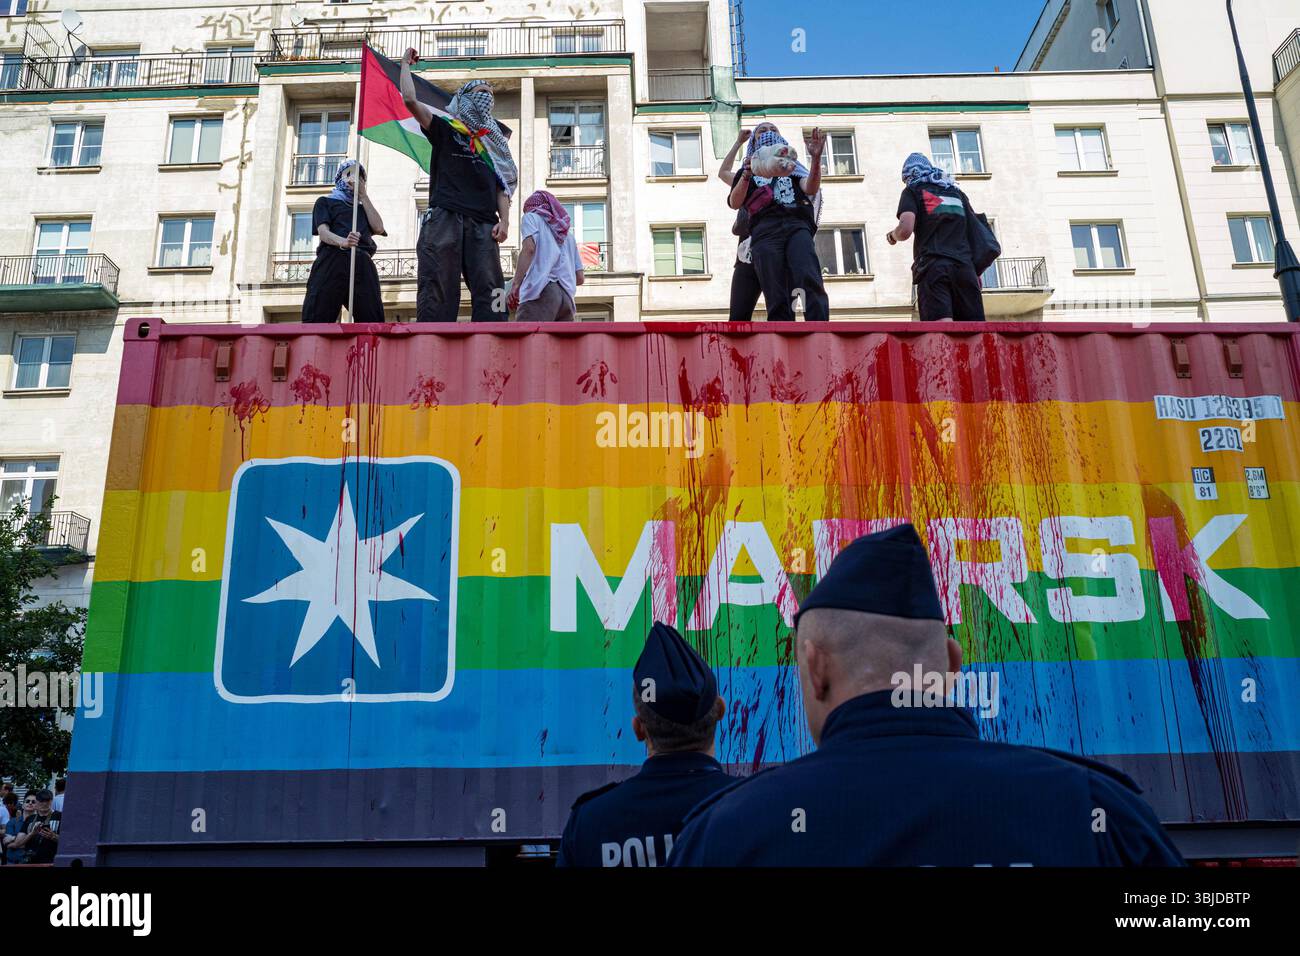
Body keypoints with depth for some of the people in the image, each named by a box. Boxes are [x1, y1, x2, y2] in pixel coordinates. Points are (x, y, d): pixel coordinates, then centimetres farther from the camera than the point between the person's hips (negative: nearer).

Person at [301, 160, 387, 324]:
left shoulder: (363, 207, 34)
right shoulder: (325, 202, 22)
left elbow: (378, 228, 13)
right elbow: (323, 232, 3)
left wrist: (363, 195, 16)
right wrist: (342, 242, -20)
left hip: (362, 265, 3)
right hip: (332, 261, -3)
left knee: (373, 321, -14)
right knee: (317, 318, -19)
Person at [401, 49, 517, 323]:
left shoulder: (494, 143, 27)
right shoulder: (445, 129, 18)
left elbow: (502, 185, 18)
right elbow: (410, 100, 5)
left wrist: (504, 220, 1)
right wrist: (406, 64, 18)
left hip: (483, 223, 3)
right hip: (444, 216, -3)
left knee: (490, 294, -10)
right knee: (437, 291, -11)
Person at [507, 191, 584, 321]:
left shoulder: (532, 217, 17)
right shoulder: (567, 233, 34)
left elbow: (529, 248, -4)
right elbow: (579, 278, 28)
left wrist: (515, 285, -9)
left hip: (541, 291, -6)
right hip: (567, 296, 6)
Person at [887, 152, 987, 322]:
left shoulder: (913, 191, 13)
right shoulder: (957, 192, 28)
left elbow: (905, 230, -4)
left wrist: (892, 236, 18)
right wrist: (976, 271, 23)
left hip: (933, 267, -4)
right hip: (964, 267, 4)